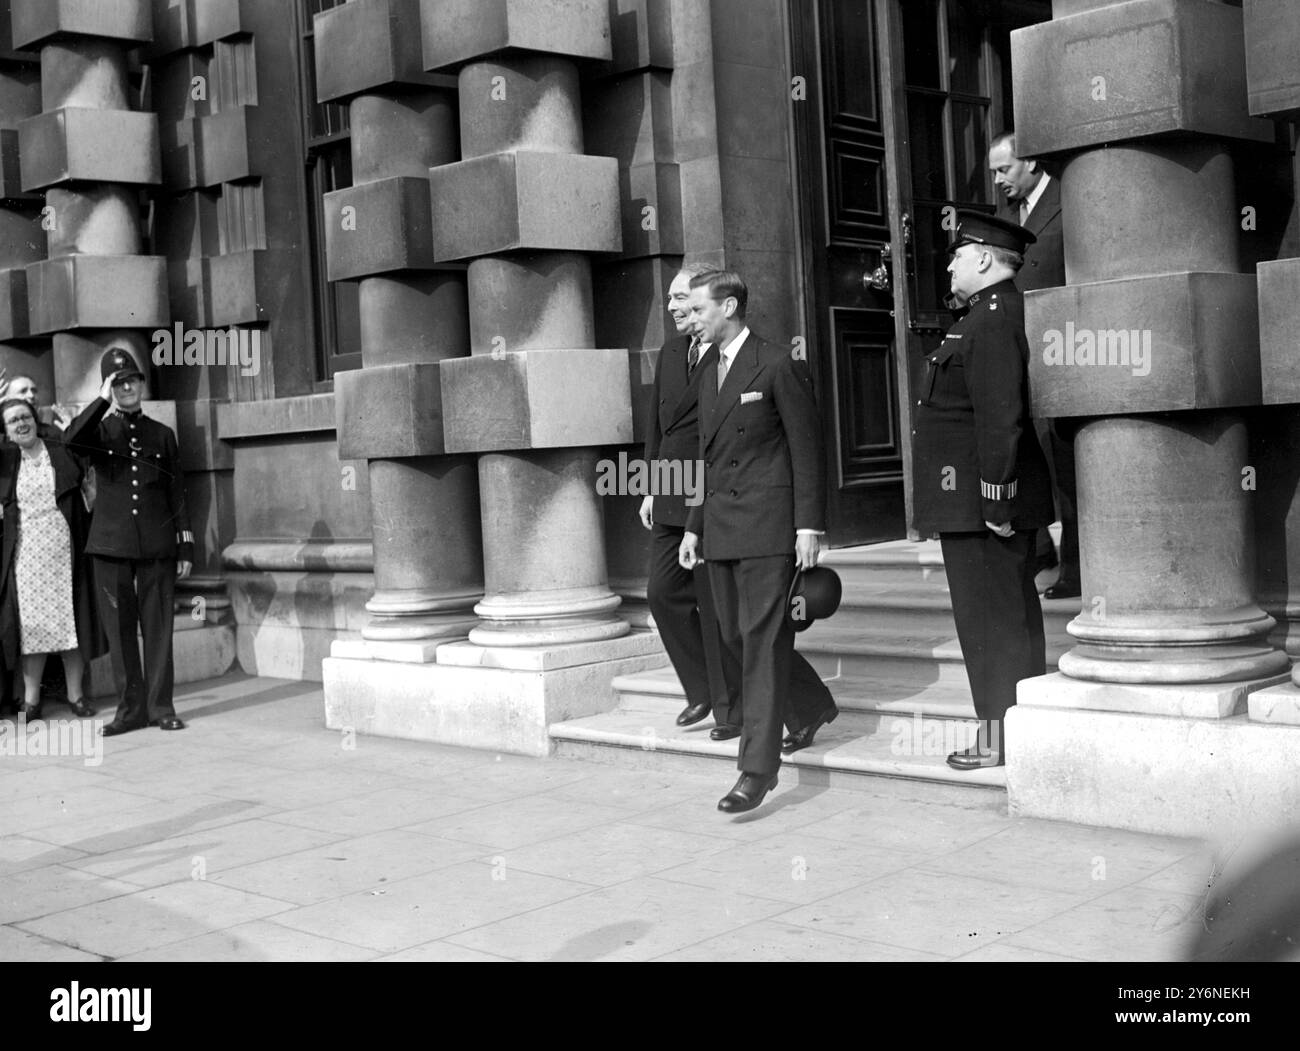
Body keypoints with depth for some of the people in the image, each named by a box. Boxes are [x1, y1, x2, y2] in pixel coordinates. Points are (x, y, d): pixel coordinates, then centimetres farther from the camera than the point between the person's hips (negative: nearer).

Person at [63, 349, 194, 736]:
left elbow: (177, 494, 10)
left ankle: (160, 706, 8)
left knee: (158, 628, 1)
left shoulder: (162, 435, 11)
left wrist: (185, 548, 6)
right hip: (111, 545, 0)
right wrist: (103, 399, -16)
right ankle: (131, 707, 10)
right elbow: (71, 438, -18)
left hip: (157, 546, 0)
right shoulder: (100, 431, 7)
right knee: (119, 628, 2)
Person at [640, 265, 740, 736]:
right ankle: (703, 690, 24)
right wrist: (652, 488, 15)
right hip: (673, 499, 8)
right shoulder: (670, 353, 15)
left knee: (717, 604, -1)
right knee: (663, 592, 7)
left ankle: (731, 709, 13)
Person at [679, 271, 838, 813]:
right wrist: (695, 527, 17)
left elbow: (806, 449, -7)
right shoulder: (710, 376, 18)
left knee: (762, 640, -9)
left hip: (768, 525, -8)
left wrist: (809, 526, -12)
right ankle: (813, 709, 35)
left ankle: (757, 768, -6)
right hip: (722, 529, 8)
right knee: (737, 637, 12)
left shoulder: (779, 365, -6)